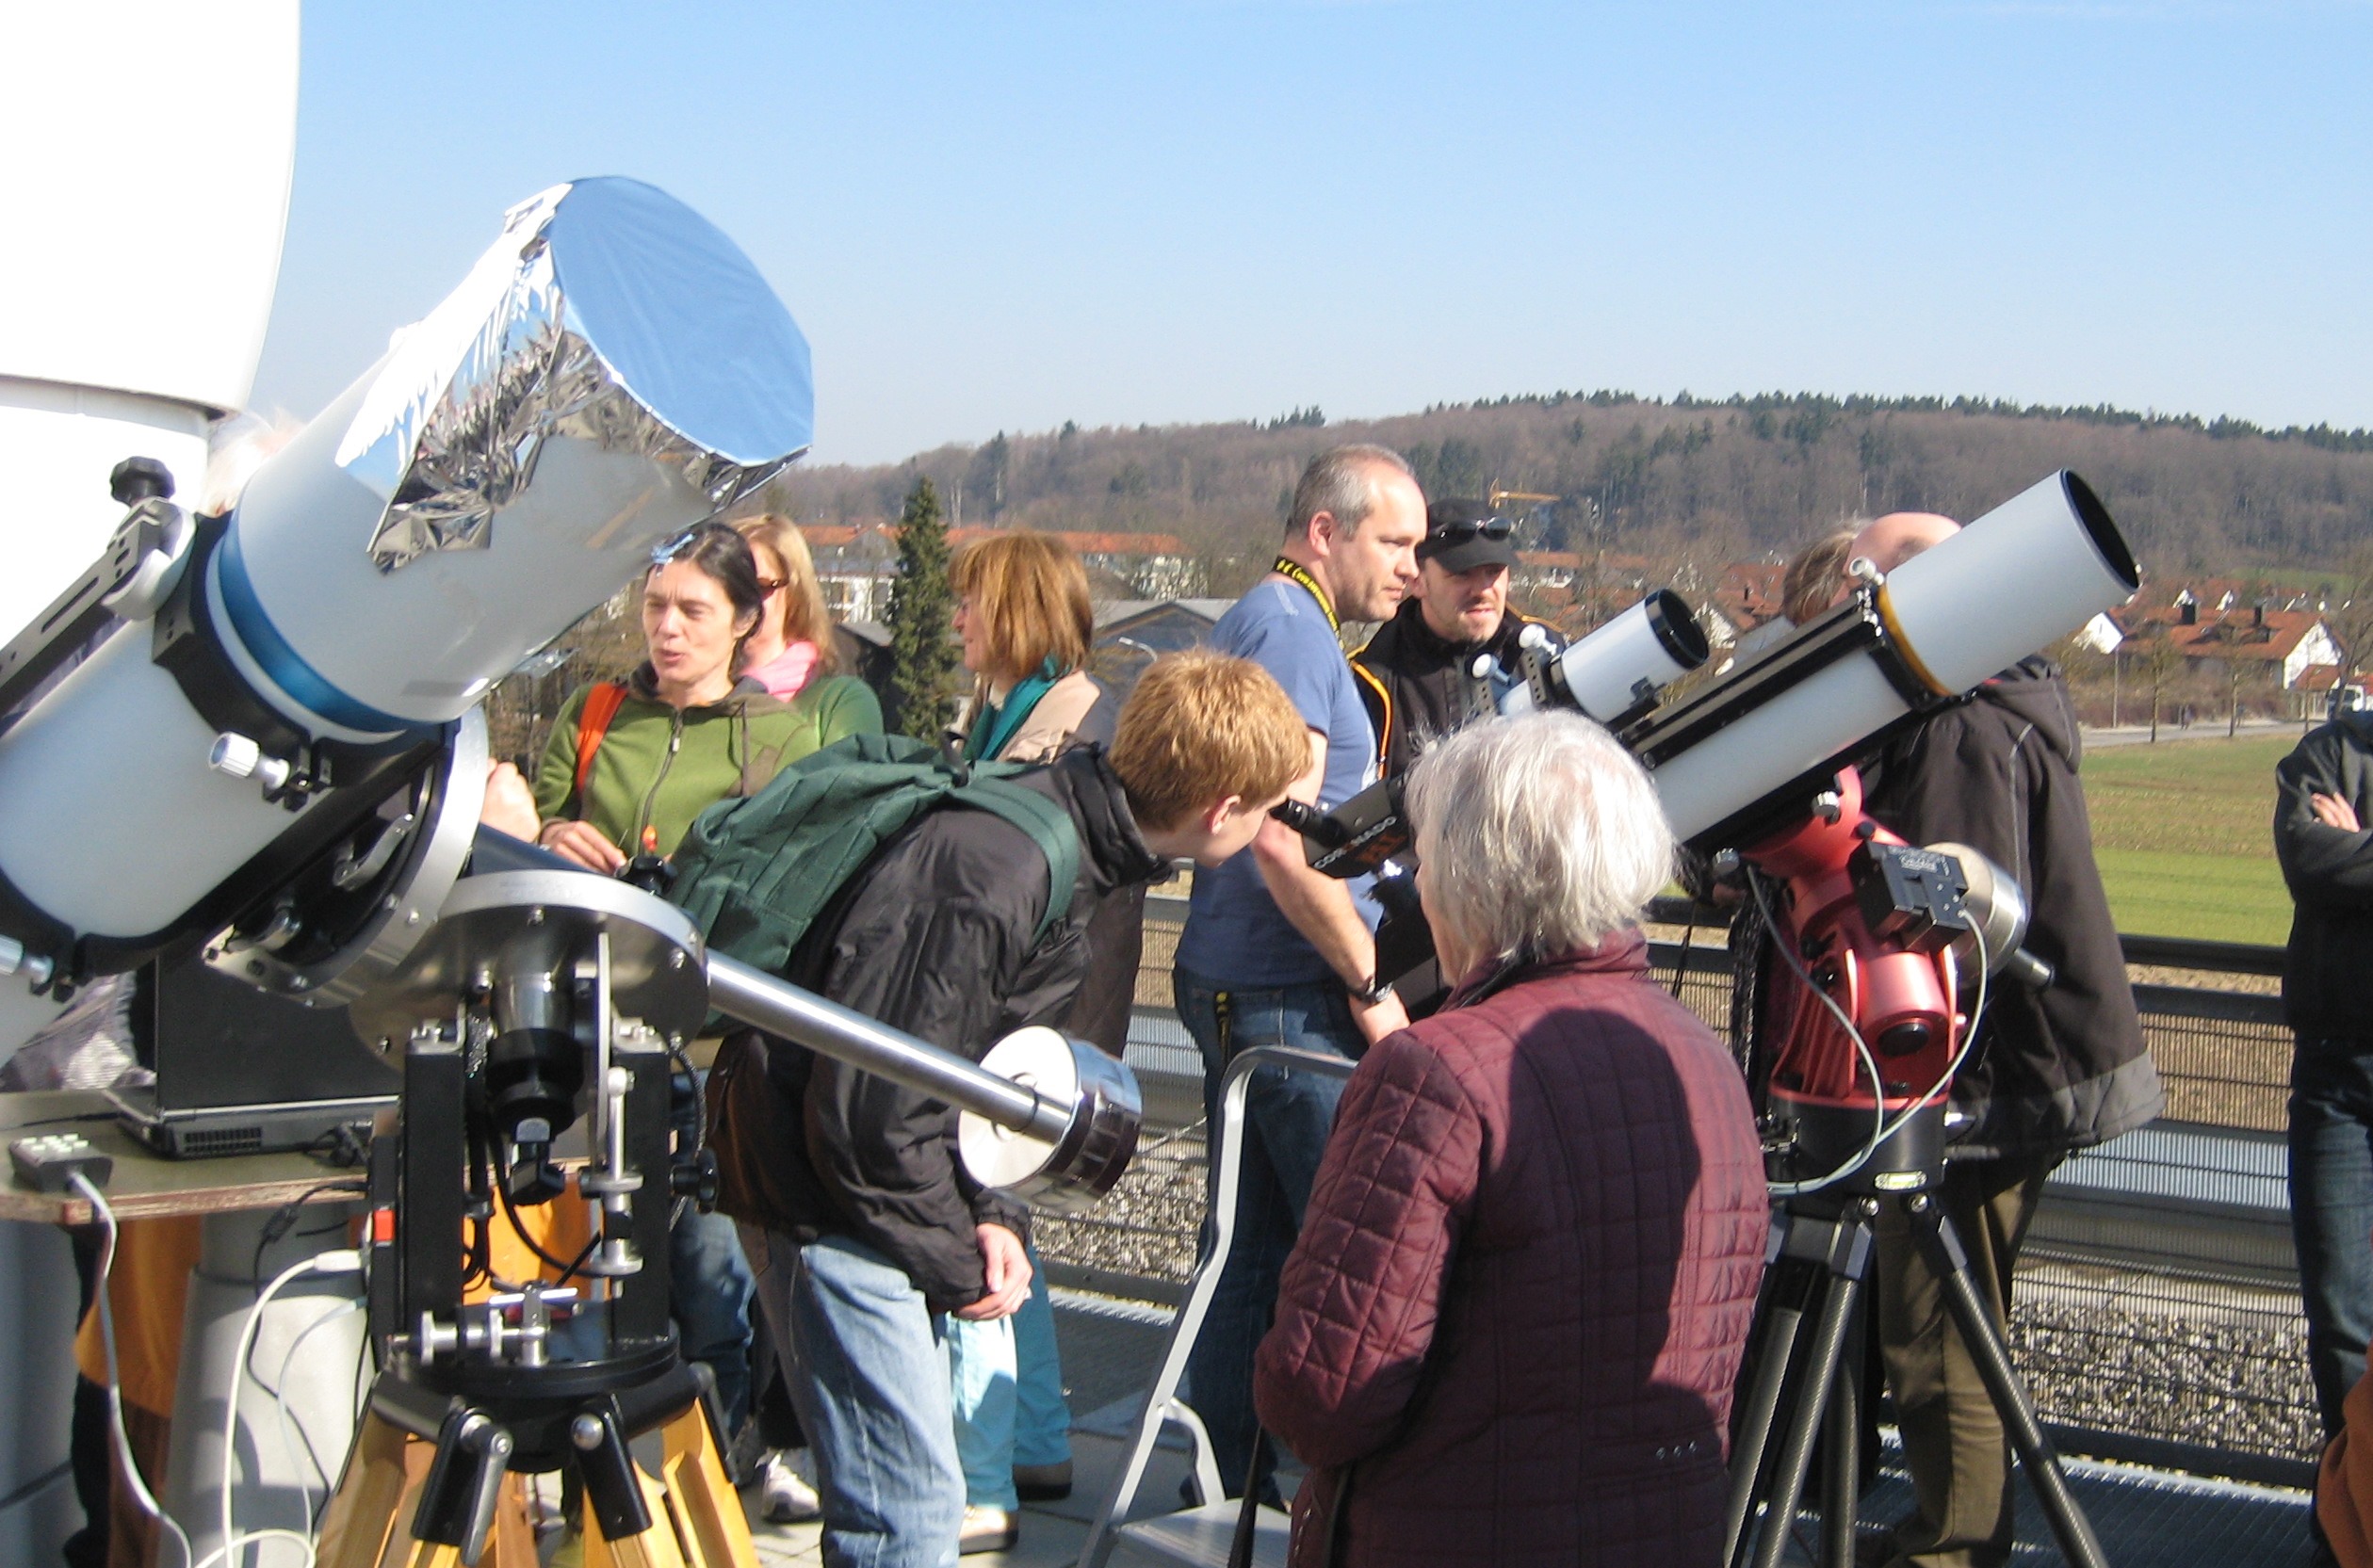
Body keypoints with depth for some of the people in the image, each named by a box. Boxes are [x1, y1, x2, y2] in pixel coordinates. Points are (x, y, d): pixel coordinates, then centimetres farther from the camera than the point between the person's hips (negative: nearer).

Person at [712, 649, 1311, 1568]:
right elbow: (869, 1112, -26)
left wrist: (989, 1215, -1)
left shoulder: (1075, 836, 2)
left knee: (905, 1489, 18)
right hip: (829, 1183, -10)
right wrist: (957, 1264, -13)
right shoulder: (991, 879, -29)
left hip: (881, 1161, 10)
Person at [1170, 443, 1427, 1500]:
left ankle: (1228, 1481, 19)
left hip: (1237, 986, 10)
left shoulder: (1250, 622, 19)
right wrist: (1370, 984, -16)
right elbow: (1281, 833, -22)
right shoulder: (1292, 628, -13)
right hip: (1292, 997, -10)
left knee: (1255, 1246, 13)